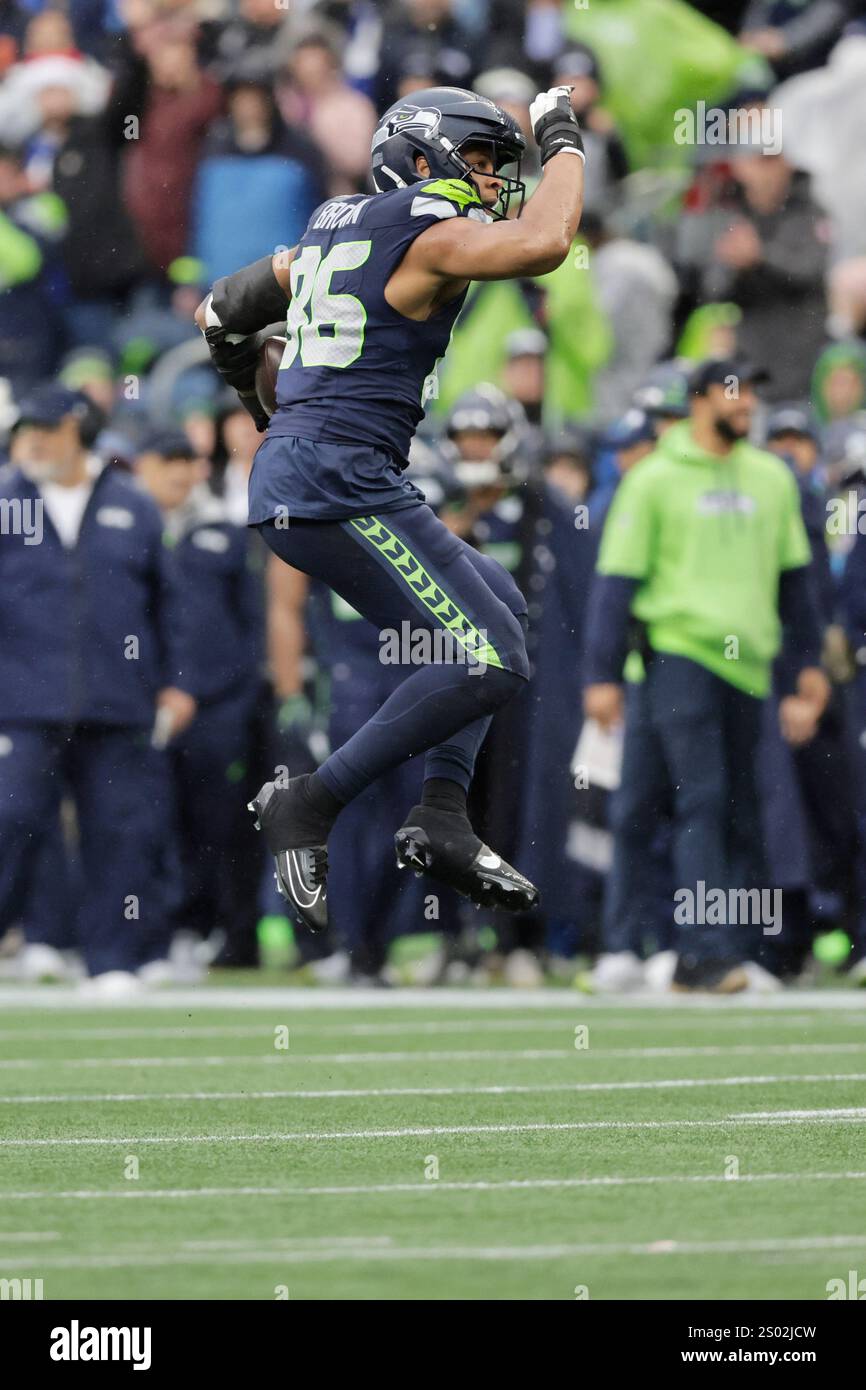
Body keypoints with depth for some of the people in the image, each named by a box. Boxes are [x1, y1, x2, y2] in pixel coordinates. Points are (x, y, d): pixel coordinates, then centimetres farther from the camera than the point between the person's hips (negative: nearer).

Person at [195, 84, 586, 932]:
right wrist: (562, 142, -7)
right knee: (490, 660, -13)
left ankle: (441, 816, 6)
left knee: (501, 610, 20)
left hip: (283, 480, 10)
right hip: (338, 486, -10)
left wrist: (264, 403, 44)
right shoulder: (425, 233, -6)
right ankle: (308, 809, -11)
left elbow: (219, 311, 29)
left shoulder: (334, 229, 20)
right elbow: (544, 243, -24)